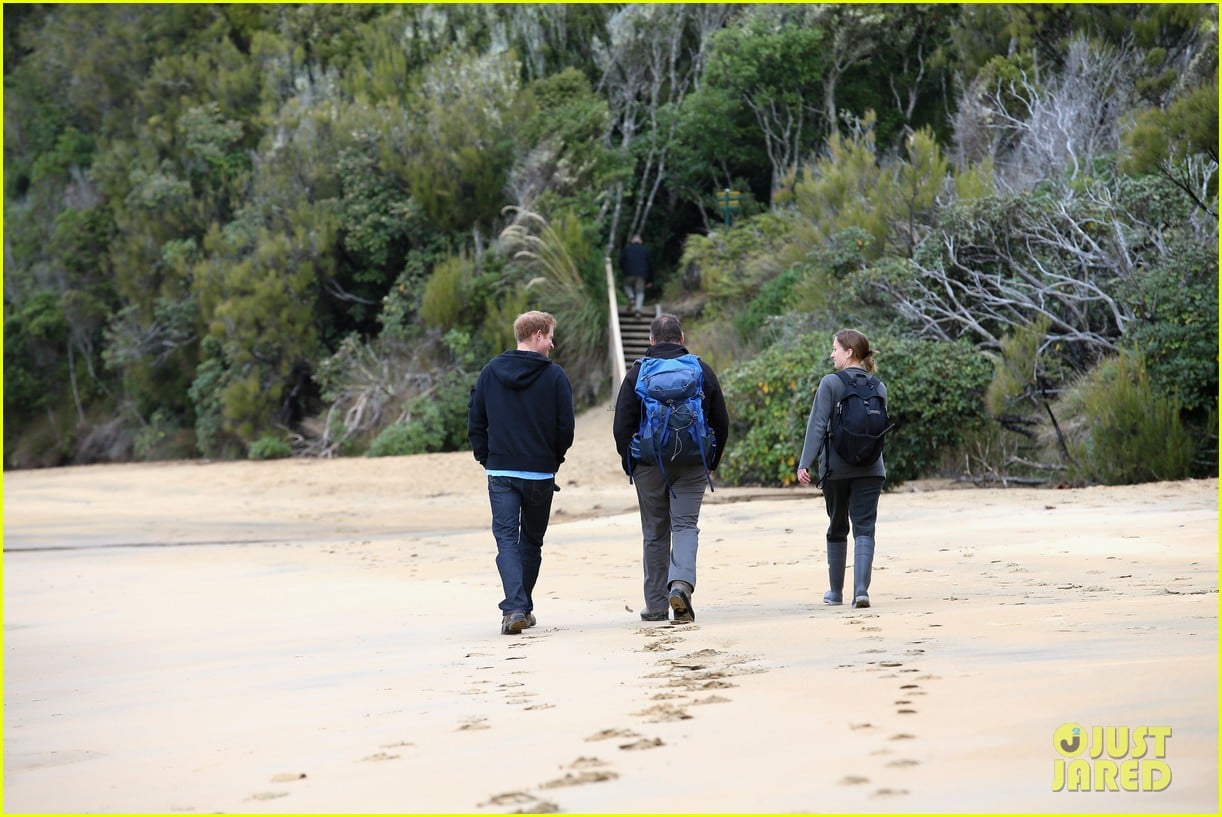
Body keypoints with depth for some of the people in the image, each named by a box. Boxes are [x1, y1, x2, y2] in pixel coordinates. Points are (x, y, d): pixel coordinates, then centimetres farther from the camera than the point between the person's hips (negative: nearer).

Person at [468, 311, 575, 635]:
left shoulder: (490, 371, 4)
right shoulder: (554, 376, -5)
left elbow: (475, 422, 6)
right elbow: (566, 427, -6)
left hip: (500, 472, 1)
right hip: (540, 473, -1)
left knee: (506, 539, -3)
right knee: (532, 541, 15)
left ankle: (514, 608, -21)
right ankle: (524, 607, 22)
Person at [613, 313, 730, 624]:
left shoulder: (637, 373, -1)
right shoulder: (702, 371, 3)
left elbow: (621, 426, -3)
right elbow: (722, 424, 8)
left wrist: (630, 463, 8)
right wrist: (711, 461, 17)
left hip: (649, 466, 0)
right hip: (692, 466, 0)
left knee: (655, 533, 7)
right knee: (686, 525, 0)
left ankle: (656, 604, 11)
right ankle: (681, 582, -25)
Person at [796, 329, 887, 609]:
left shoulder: (830, 383, -7)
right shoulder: (879, 387, 6)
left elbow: (817, 425, -12)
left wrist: (805, 462, -12)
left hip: (836, 468, -2)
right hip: (870, 469, 2)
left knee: (837, 530, 12)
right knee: (864, 530, -2)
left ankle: (836, 592, 22)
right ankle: (861, 589, -19)